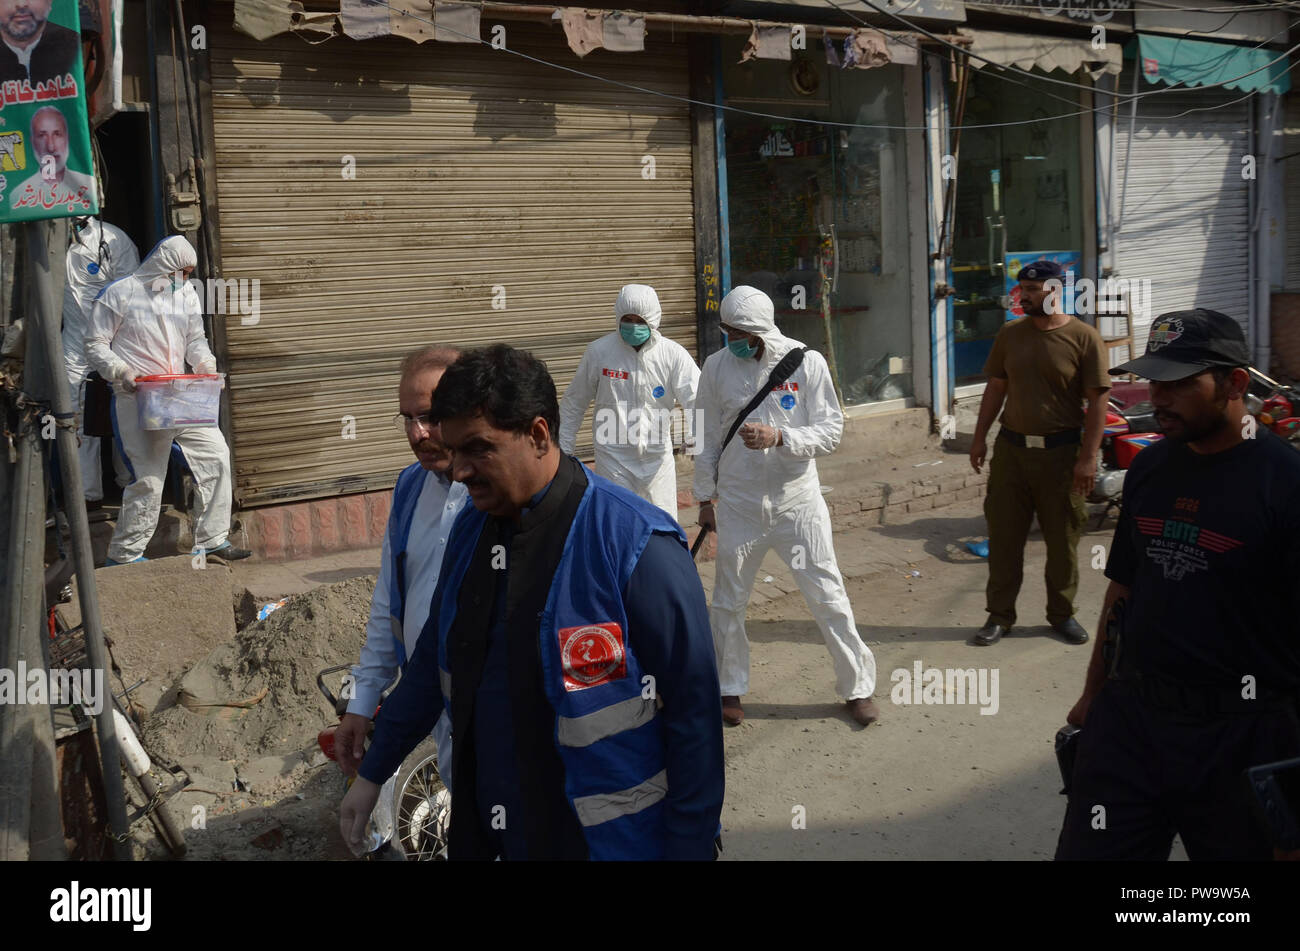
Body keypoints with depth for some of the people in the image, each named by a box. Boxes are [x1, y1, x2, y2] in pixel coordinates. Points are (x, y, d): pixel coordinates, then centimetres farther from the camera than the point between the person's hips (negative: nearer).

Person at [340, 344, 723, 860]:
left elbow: (693, 712, -17)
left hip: (606, 837, -6)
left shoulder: (635, 545, -22)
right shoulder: (470, 528, 0)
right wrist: (372, 774, 18)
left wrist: (691, 846, -13)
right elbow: (434, 659, 13)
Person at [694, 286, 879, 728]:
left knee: (828, 597, 4)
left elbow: (830, 430, -9)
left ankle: (857, 687, 22)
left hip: (797, 500, -2)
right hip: (738, 503, 2)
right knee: (728, 600, 11)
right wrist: (705, 498, 9)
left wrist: (779, 437, -24)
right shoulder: (716, 367, -2)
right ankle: (729, 689, 30)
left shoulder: (806, 362, -9)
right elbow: (709, 439, 6)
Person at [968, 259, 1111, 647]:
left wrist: (1088, 456, -12)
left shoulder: (1083, 337, -7)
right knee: (1004, 535, 6)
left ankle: (1062, 614, 24)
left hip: (1060, 451, -3)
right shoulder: (1010, 334, 5)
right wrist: (980, 437, 7)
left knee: (1063, 539, 8)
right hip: (1012, 448, 3)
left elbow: (1097, 401, -8)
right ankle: (999, 615, 16)